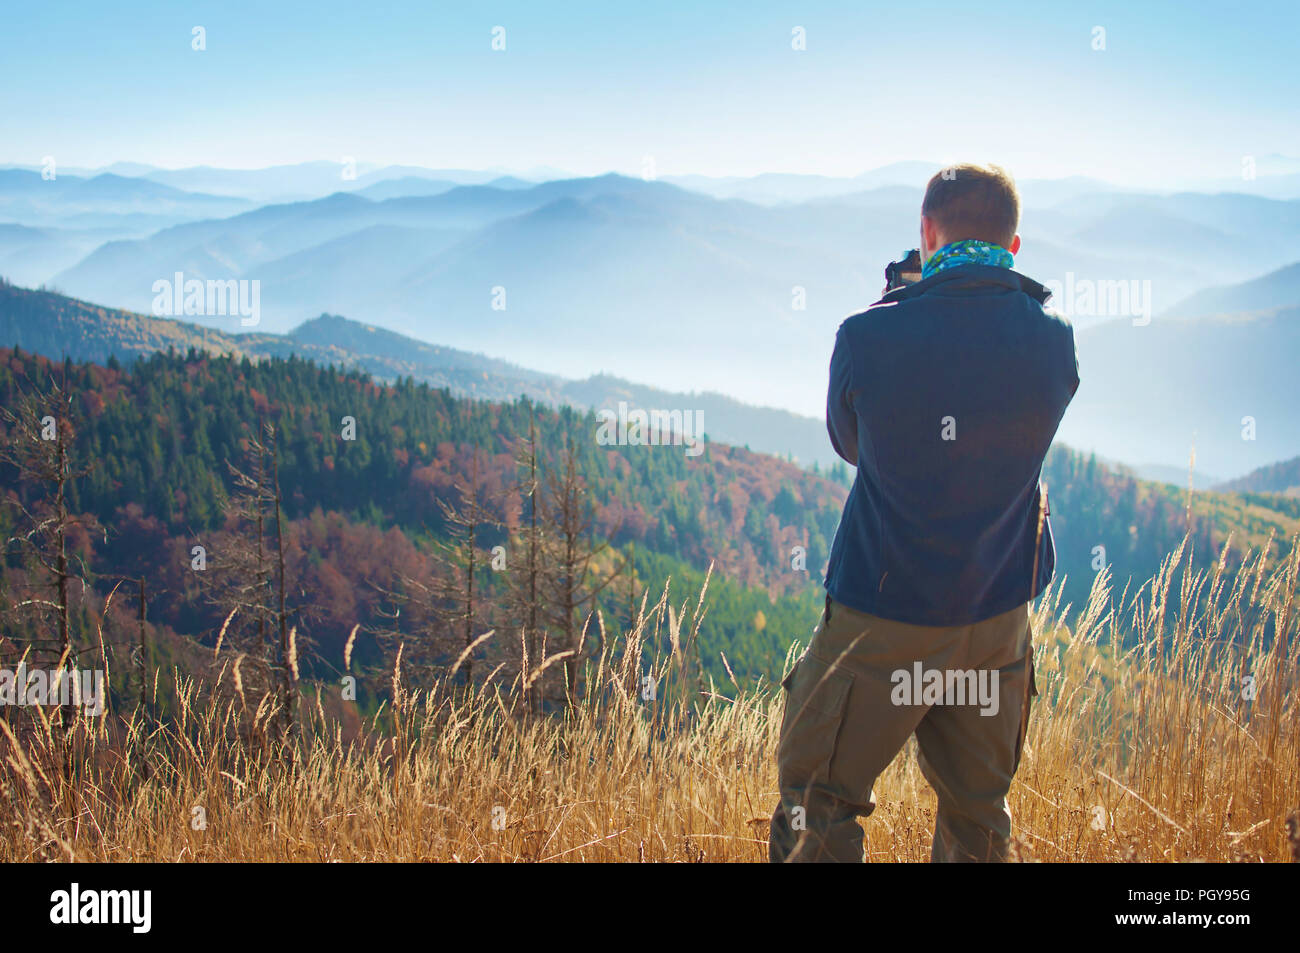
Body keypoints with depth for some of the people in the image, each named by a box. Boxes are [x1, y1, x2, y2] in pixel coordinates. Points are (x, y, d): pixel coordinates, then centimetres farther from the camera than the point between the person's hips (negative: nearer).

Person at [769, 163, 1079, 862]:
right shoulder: (1054, 341, -6)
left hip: (883, 620, -4)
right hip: (1000, 618, 4)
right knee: (978, 819, 18)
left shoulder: (870, 337, -16)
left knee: (817, 807, 9)